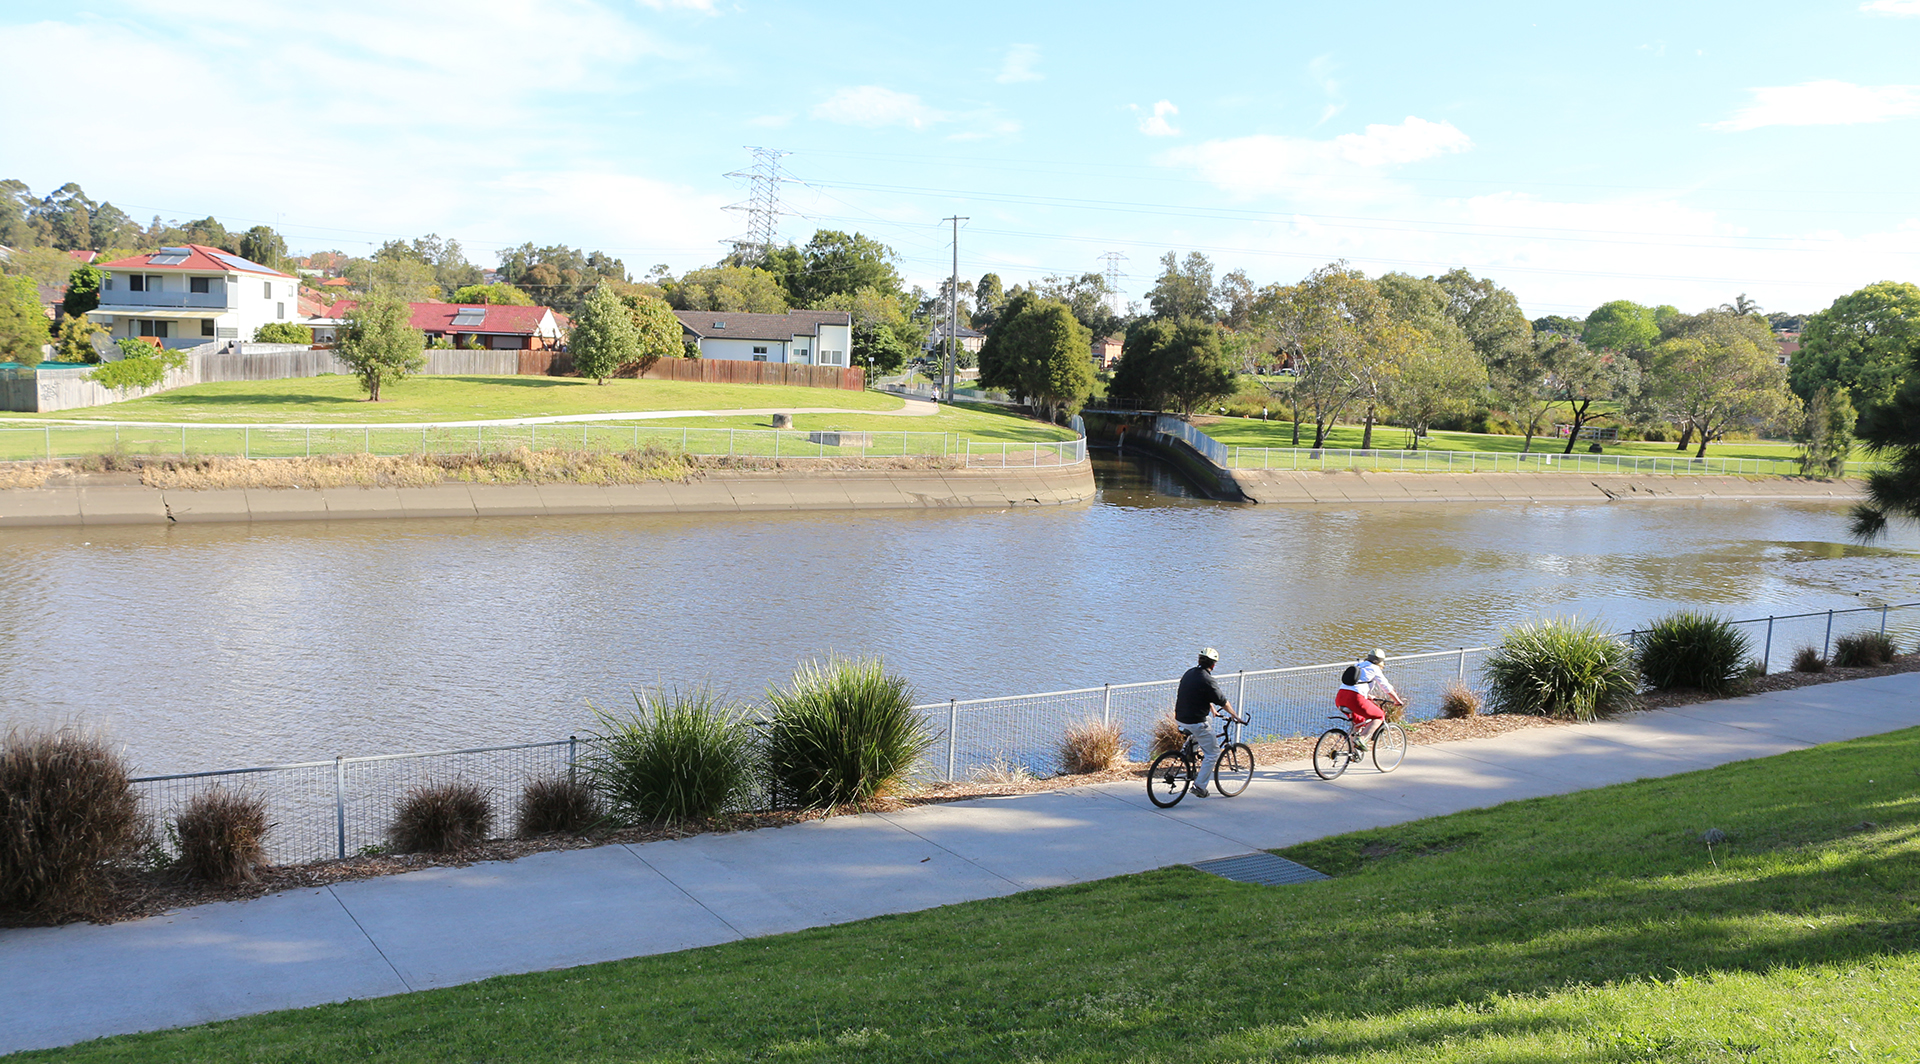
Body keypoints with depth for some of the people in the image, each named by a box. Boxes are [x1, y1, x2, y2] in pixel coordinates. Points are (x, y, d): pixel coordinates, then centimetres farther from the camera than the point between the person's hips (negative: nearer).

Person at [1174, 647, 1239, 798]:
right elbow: (1223, 702, -8)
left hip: (1179, 718, 8)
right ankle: (1199, 785, 1)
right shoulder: (1207, 680, -17)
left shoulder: (1189, 673, 8)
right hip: (1195, 722, -8)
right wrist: (1234, 716, 7)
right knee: (1213, 752, 4)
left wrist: (1212, 709, 35)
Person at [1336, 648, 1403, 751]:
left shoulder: (1358, 665, 29)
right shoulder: (1374, 669, 8)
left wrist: (1368, 696, 57)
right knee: (1379, 717, 9)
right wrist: (1398, 701, 24)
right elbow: (1388, 688, 12)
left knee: (1359, 721, 29)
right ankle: (1361, 739, -9)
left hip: (1340, 698, 8)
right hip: (1354, 698, -8)